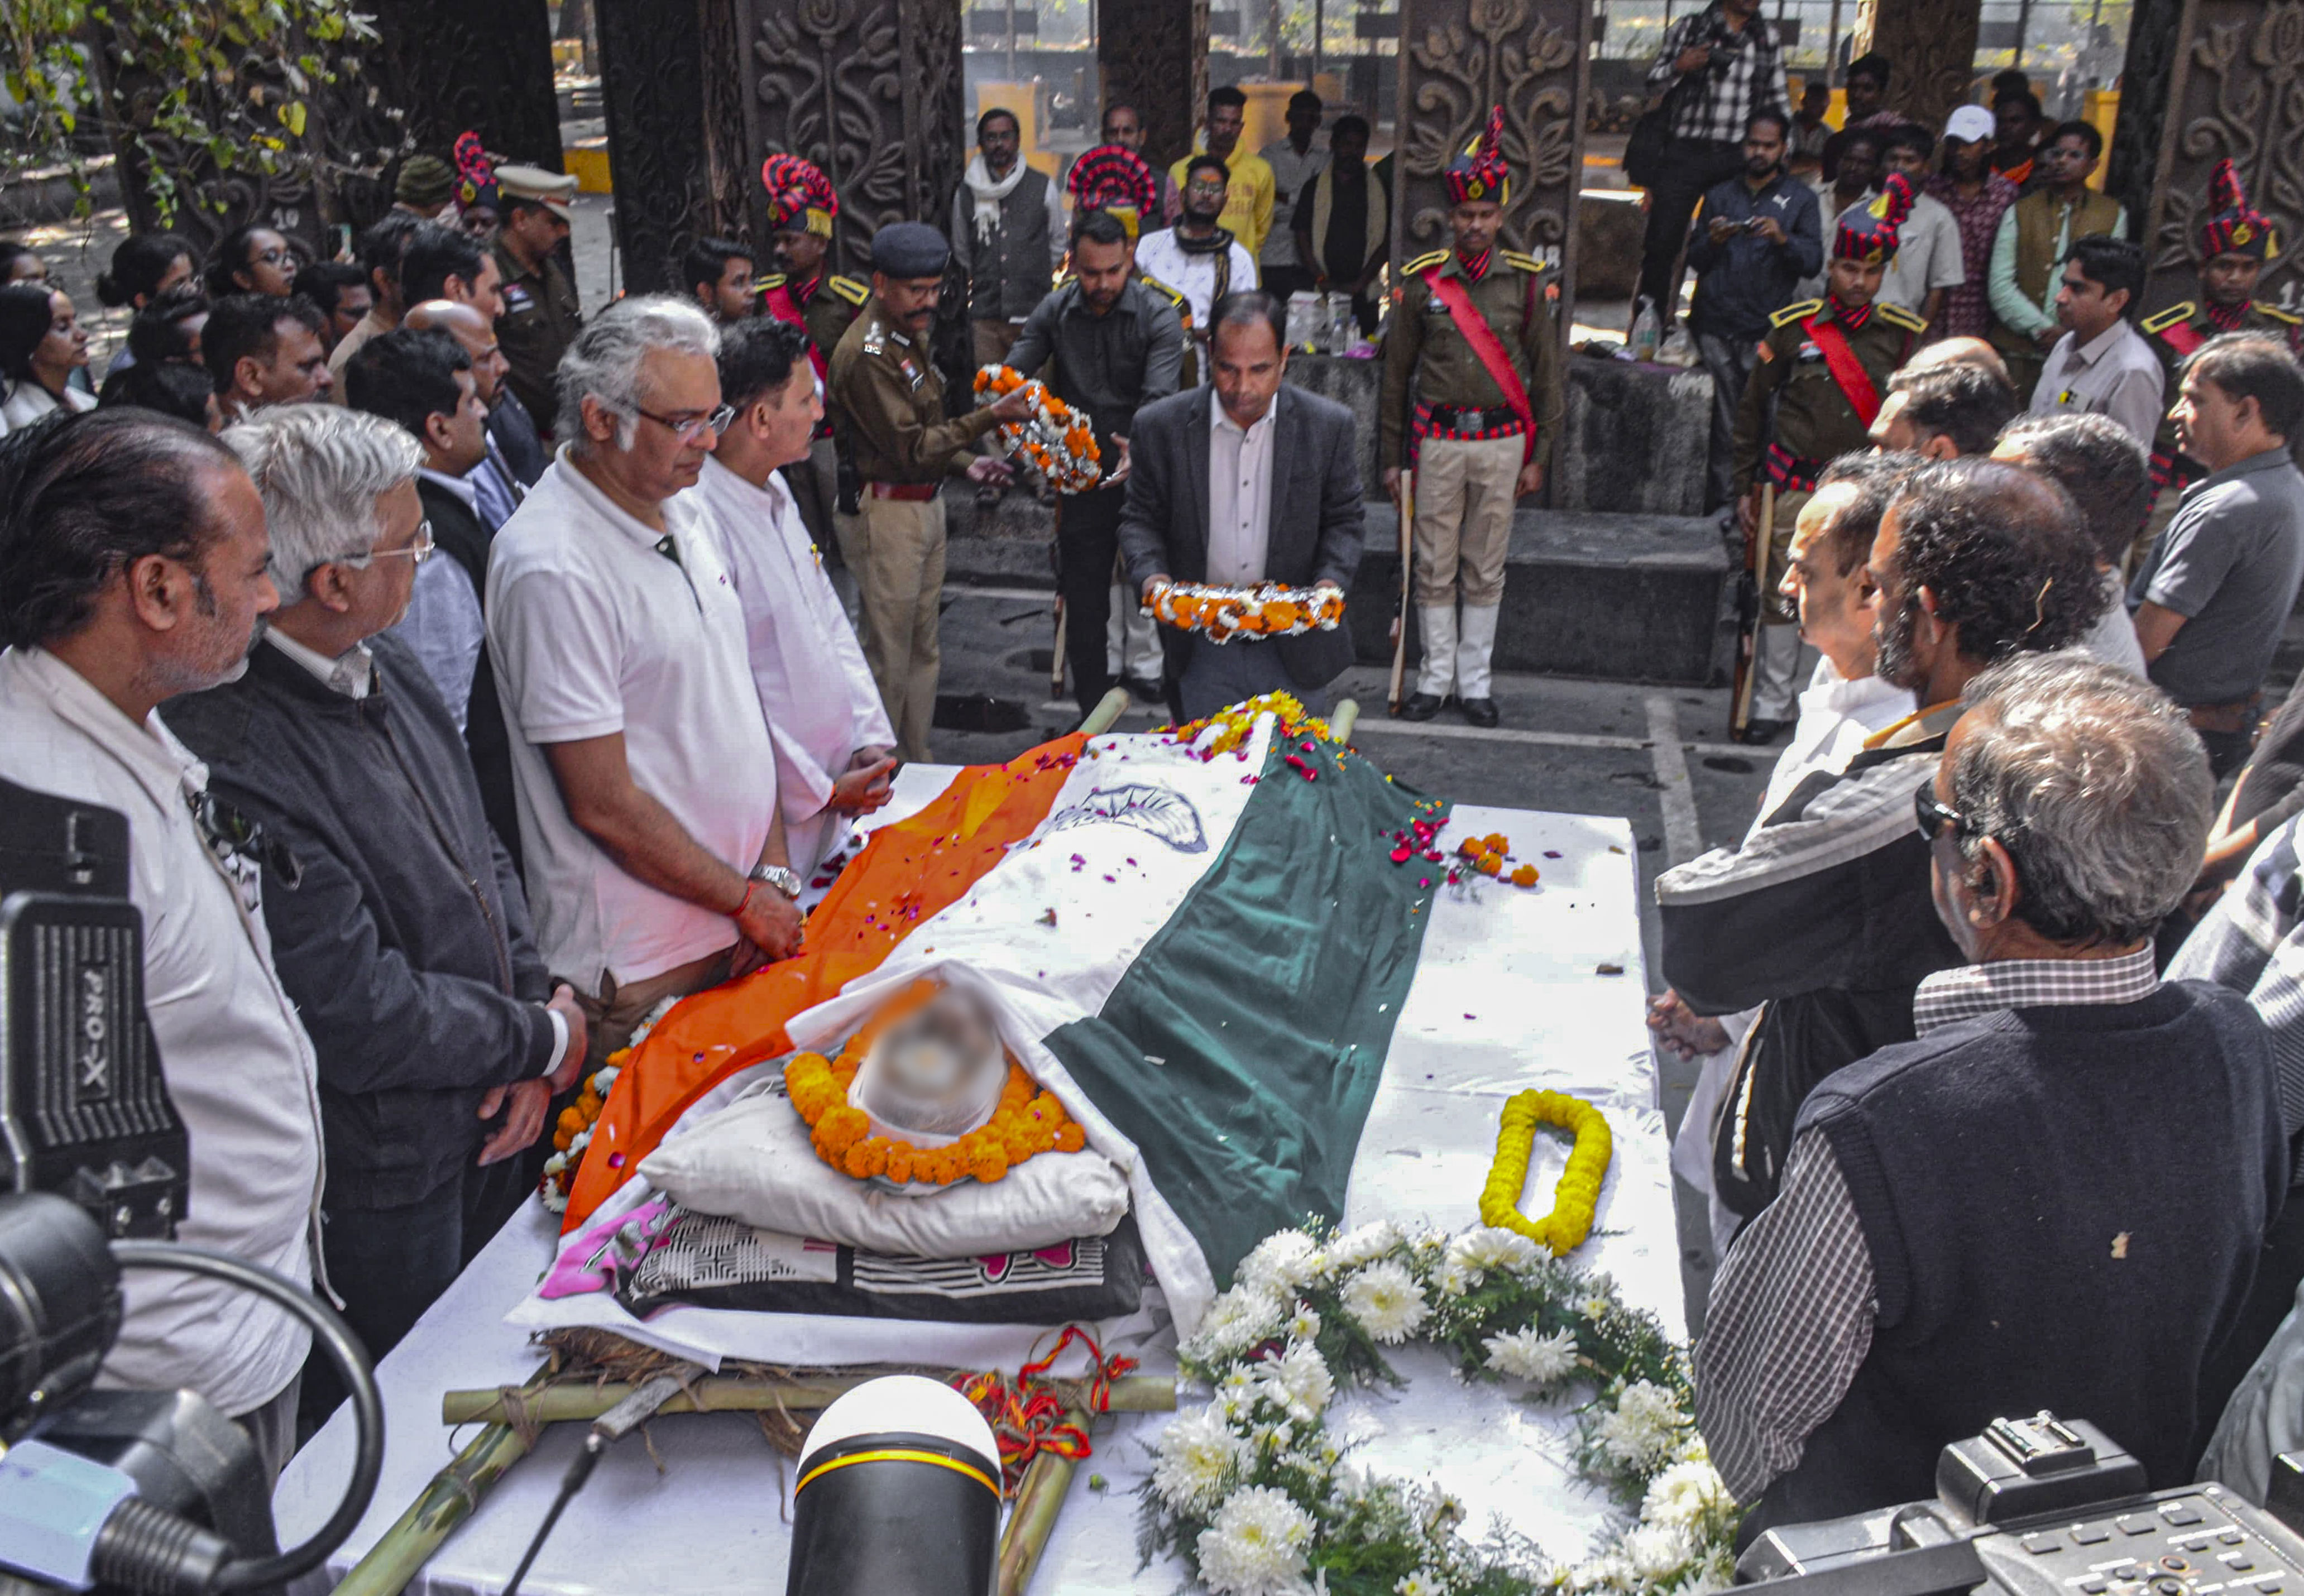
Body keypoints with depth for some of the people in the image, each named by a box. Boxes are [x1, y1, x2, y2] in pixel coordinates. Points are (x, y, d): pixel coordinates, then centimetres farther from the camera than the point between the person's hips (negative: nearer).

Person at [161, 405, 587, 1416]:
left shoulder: (385, 670, 0)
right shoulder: (235, 755, -30)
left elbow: (480, 859, 9)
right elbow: (359, 1018, -26)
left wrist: (530, 1007, -5)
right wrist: (542, 1038, -12)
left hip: (487, 1130, 8)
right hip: (376, 1190, -8)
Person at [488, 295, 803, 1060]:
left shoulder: (684, 513, 7)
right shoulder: (553, 570, -21)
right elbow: (605, 805, -20)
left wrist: (775, 869, 4)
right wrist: (747, 899, -10)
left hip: (741, 926, 8)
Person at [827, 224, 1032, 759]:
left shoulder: (911, 335, 12)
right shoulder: (866, 354, -19)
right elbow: (911, 448, -22)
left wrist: (965, 464, 5)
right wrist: (990, 418, -26)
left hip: (926, 504, 10)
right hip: (887, 510, -10)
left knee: (923, 650, 15)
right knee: (889, 654, -2)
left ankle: (917, 762, 26)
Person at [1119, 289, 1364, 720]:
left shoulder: (1328, 426, -3)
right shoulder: (1161, 426, -4)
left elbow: (1344, 520, 5)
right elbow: (1141, 518, 4)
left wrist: (1331, 581, -13)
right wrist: (1151, 574, -16)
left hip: (1294, 650, 0)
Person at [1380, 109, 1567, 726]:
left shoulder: (1525, 281, 3)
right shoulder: (1423, 279, 1)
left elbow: (1545, 373, 7)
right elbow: (1397, 373, 6)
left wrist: (1537, 456, 3)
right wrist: (1392, 457, 4)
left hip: (1501, 441, 0)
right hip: (1437, 440, 0)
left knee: (1486, 571, 7)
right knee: (1435, 569, 4)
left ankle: (1475, 681, 17)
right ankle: (1436, 676, 16)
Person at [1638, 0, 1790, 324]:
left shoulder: (1767, 38, 13)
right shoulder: (1689, 27, 6)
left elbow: (1778, 100, 20)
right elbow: (1654, 82, 9)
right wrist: (1678, 68, -13)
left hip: (1737, 159, 2)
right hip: (1687, 152, -2)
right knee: (1663, 242, -4)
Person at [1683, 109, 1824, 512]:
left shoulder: (1800, 199, 13)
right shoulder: (1720, 195, 20)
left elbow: (1813, 262, 2)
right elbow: (1695, 261, 14)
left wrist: (1782, 239, -16)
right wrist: (1713, 240, -7)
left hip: (1766, 329, -2)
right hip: (1715, 326, 2)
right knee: (1721, 423, -3)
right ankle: (1718, 502, 2)